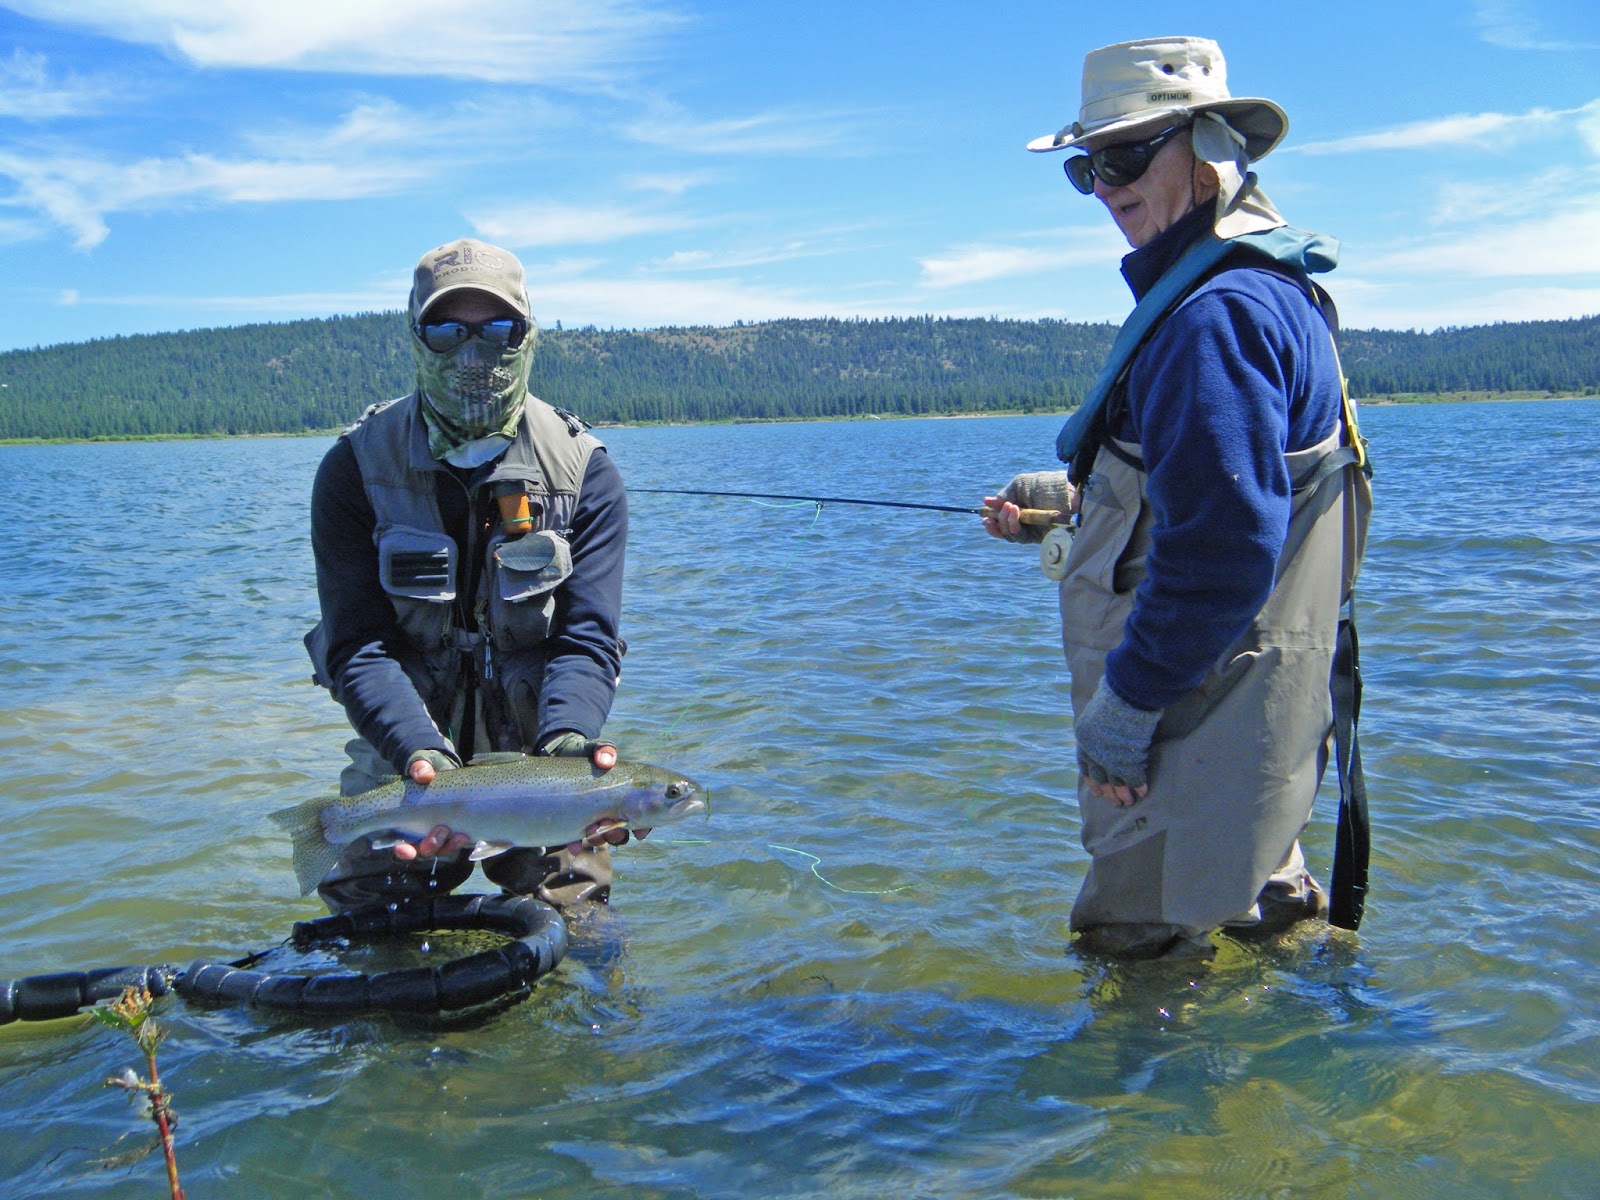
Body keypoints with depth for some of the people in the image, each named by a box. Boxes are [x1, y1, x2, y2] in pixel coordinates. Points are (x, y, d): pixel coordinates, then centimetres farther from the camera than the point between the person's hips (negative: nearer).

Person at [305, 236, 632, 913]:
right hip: (404, 751, 0)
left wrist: (566, 738, -37)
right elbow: (358, 647, -16)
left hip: (536, 743, 0)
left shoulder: (585, 473, -8)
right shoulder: (356, 470, -9)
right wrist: (423, 752, -35)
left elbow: (588, 637, -15)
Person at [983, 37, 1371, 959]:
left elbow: (1223, 547, -29)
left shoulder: (1217, 313, -22)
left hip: (1202, 721, -11)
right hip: (1248, 700, 11)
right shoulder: (1267, 288, 13)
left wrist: (1122, 707, -22)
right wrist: (1072, 500, 15)